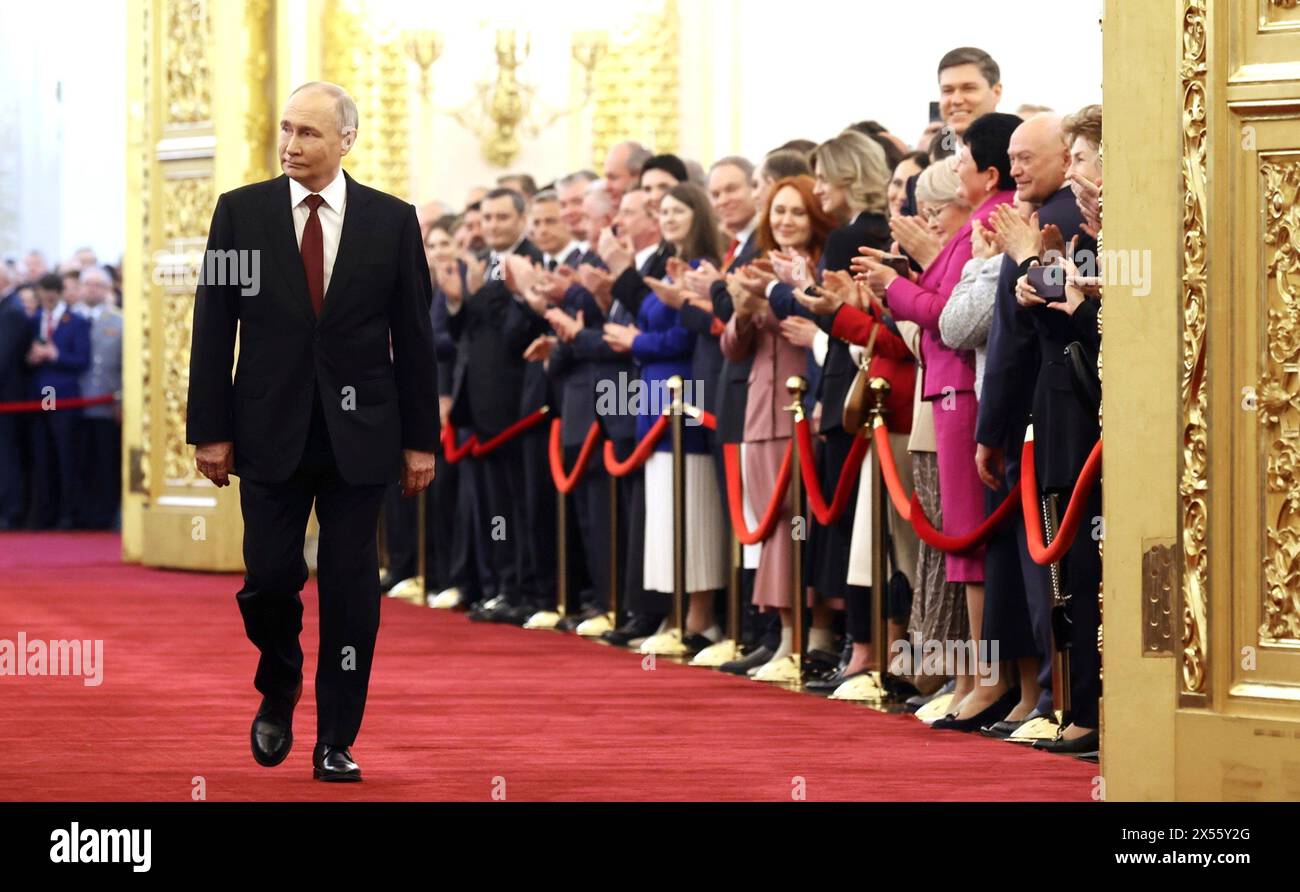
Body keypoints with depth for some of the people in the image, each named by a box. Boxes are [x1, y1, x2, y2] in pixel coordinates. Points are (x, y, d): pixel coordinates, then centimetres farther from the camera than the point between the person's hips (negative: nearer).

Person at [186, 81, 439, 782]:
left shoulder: (392, 222, 3)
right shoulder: (240, 212, 2)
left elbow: (413, 338, 5)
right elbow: (212, 330, 2)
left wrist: (420, 439, 3)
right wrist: (210, 430, -2)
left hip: (359, 434, 0)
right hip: (271, 433, 0)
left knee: (351, 590, 1)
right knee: (269, 578, -4)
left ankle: (336, 742, 9)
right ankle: (278, 692, 24)